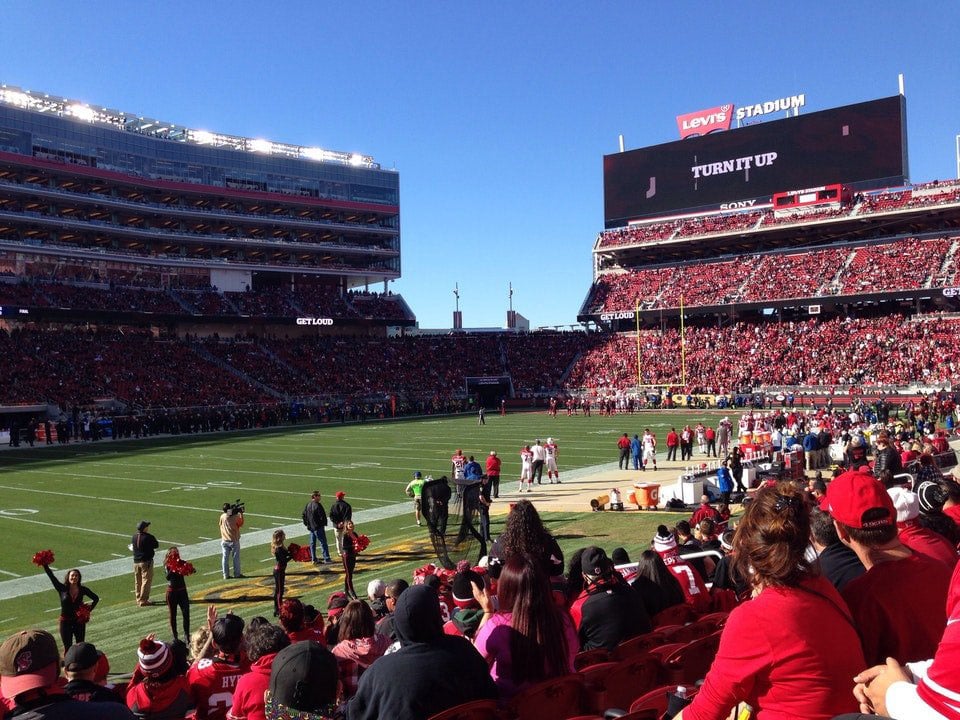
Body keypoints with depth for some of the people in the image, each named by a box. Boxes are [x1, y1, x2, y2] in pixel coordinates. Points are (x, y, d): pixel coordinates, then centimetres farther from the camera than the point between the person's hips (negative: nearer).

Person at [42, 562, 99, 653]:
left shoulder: (83, 590, -4)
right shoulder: (62, 589, -7)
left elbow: (96, 598, 10)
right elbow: (51, 576, -17)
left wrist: (89, 610, -2)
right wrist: (45, 565, -27)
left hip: (79, 621, 1)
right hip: (65, 622, -1)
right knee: (67, 648, 1)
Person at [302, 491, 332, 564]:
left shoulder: (308, 505, 8)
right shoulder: (317, 505, -17)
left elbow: (304, 515, 16)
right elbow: (322, 516, -19)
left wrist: (307, 524, 20)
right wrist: (324, 524, -5)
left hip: (311, 527, 8)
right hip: (318, 527, -8)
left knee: (312, 543, 13)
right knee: (323, 542, -3)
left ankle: (313, 559, 16)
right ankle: (326, 559, -3)